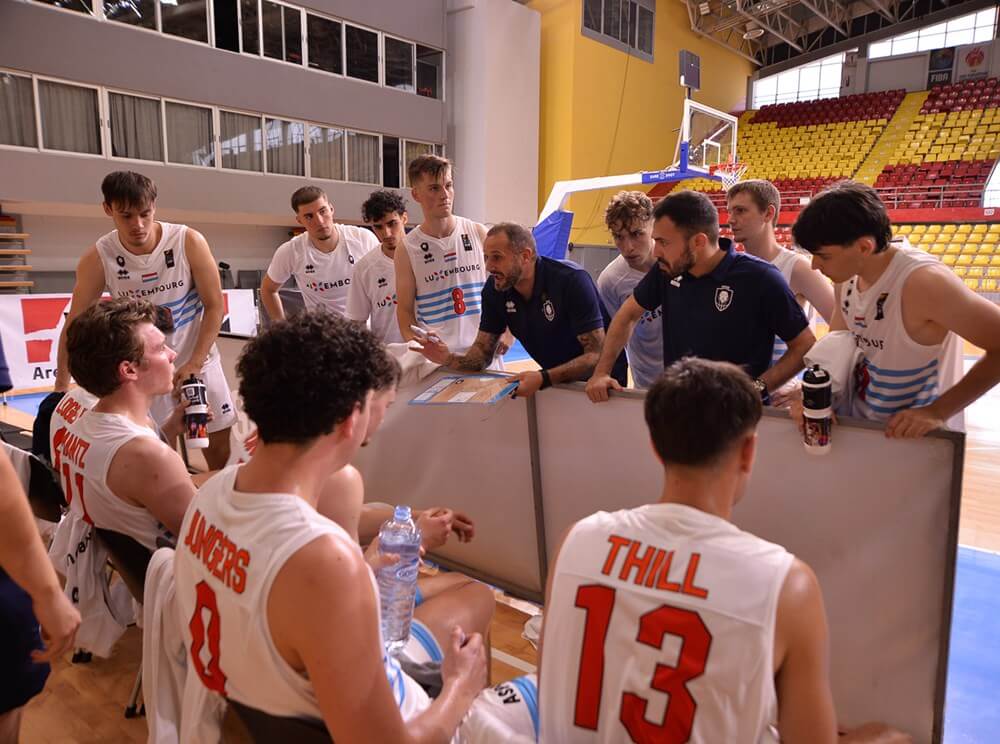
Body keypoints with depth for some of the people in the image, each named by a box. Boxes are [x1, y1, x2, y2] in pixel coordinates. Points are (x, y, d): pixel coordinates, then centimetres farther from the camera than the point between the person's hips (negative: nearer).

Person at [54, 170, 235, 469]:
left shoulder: (189, 242, -17)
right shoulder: (98, 258, -13)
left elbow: (215, 305, -10)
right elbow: (75, 323, -3)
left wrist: (194, 363, -15)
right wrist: (61, 385, -1)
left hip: (198, 361, 0)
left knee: (219, 445, 9)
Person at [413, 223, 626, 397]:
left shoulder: (571, 280, -24)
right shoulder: (495, 288, -8)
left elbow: (597, 355, -27)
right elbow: (483, 352, -3)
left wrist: (544, 378, -41)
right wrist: (448, 359, -25)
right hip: (555, 381, 5)